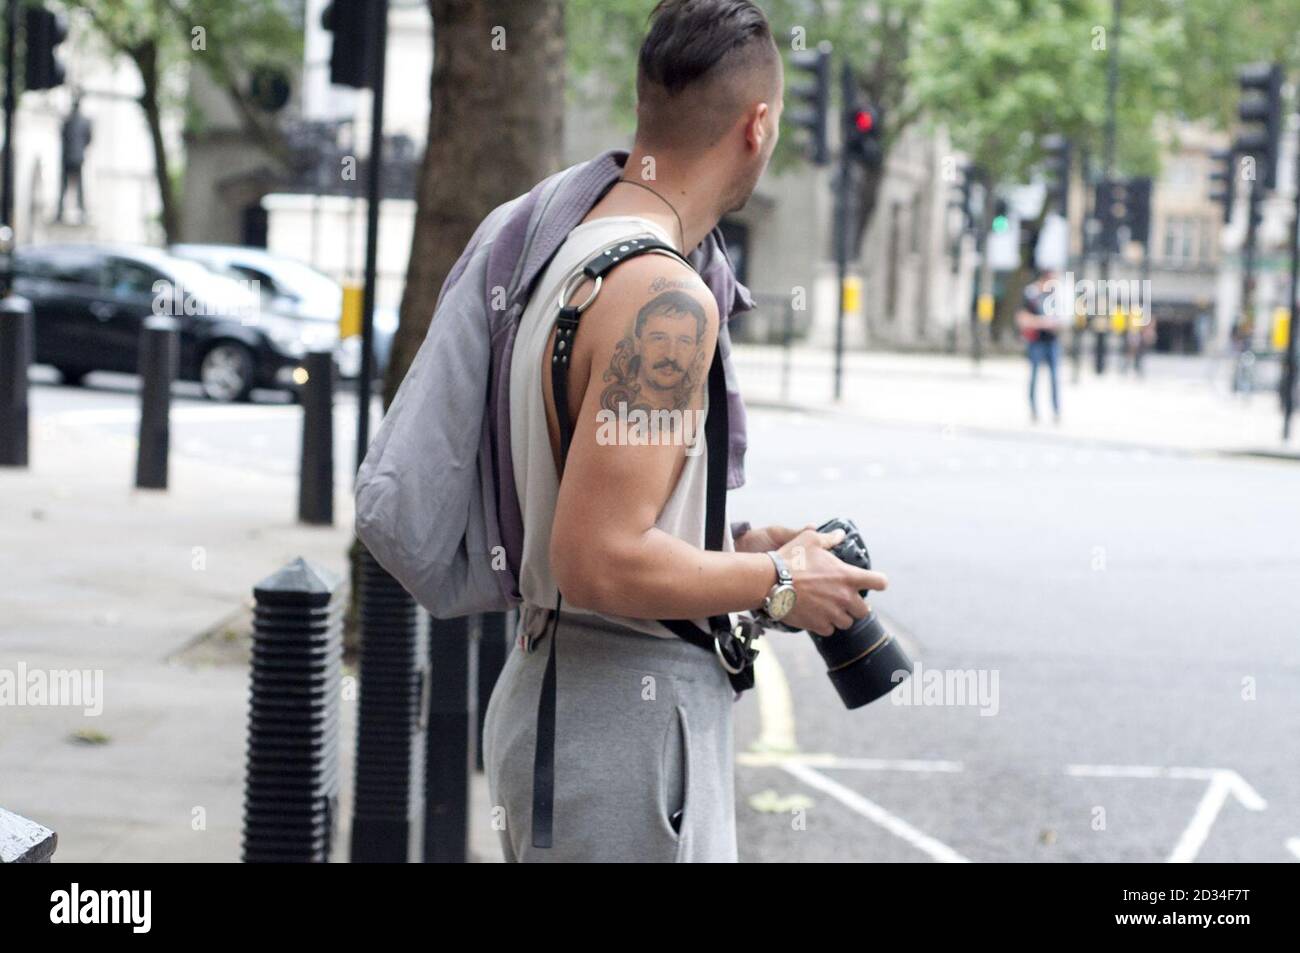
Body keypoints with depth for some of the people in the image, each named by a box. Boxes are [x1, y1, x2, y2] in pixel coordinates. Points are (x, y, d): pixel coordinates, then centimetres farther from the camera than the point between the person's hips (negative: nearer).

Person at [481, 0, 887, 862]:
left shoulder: (573, 260, 11)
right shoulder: (666, 300, -20)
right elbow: (600, 563, -25)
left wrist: (737, 549, 16)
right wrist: (777, 583, -12)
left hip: (551, 686, 10)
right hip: (624, 723, -10)